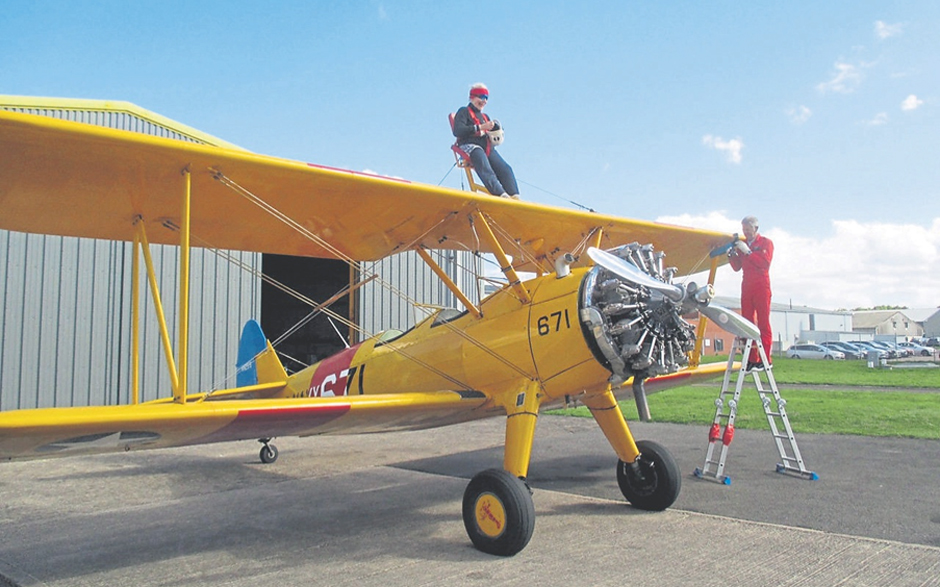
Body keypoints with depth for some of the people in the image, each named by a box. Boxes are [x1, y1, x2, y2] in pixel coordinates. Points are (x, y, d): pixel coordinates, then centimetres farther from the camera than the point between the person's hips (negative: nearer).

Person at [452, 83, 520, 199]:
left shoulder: (485, 117, 34)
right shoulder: (464, 112, 11)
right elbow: (457, 131, -7)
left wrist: (496, 128, 1)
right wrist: (480, 127, -11)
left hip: (488, 148, 7)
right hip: (470, 146, -6)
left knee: (505, 169, -21)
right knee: (485, 169, -34)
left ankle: (514, 196, -37)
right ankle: (502, 195, -52)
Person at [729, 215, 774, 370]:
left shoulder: (766, 242, 3)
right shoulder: (742, 244, 17)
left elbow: (765, 263, -13)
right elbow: (737, 267, 12)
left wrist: (748, 252, -17)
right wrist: (733, 254, -4)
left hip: (761, 287, -5)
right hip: (746, 286, 5)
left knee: (763, 322, -7)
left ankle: (765, 359, -8)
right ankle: (751, 359, 1)